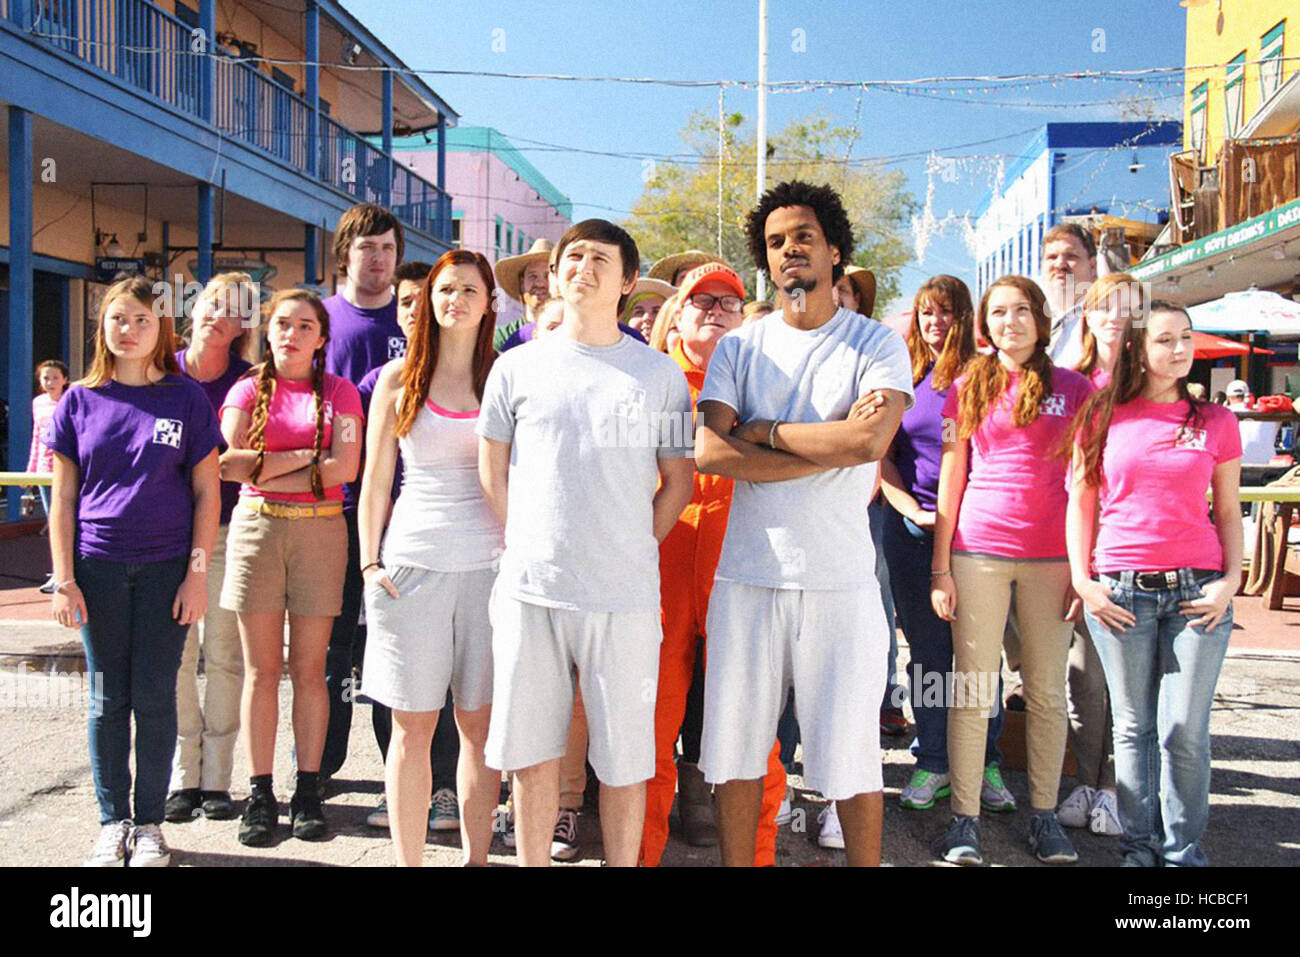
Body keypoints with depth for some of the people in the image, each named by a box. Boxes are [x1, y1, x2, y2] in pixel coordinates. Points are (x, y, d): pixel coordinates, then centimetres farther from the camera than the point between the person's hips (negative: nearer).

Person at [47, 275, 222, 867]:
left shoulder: (186, 398, 2)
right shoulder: (80, 400, 6)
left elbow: (206, 493, 1)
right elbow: (63, 497, 6)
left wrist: (197, 573, -5)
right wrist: (64, 579, -1)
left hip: (166, 568, -1)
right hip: (99, 567, 2)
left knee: (155, 698, 4)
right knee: (108, 700, 8)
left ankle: (149, 824, 18)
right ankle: (112, 823, 21)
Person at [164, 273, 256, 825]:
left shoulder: (248, 381, 0)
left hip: (227, 531, -1)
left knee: (223, 654, 0)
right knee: (175, 651, 2)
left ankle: (217, 778, 10)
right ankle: (183, 777, 13)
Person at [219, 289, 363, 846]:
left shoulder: (338, 392, 8)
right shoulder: (249, 389, 11)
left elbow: (345, 468, -6)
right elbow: (227, 461, -4)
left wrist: (263, 468, -5)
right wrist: (304, 457, -8)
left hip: (319, 530, -1)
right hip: (256, 529, 1)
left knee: (309, 668, 2)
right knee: (262, 668, 2)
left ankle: (308, 790, 10)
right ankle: (260, 793, 8)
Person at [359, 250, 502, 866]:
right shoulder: (399, 378, 8)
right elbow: (375, 480, 9)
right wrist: (369, 562, 2)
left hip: (489, 564, 0)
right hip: (412, 563, 0)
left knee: (480, 723, 5)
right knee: (412, 726, 3)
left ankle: (476, 856, 18)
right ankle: (407, 861, 14)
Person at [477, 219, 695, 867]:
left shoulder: (660, 374, 6)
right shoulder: (516, 367, 8)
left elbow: (677, 483, 10)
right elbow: (492, 472, 14)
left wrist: (629, 553, 5)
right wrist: (529, 548, 9)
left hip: (624, 596, -1)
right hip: (528, 591, 1)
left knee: (624, 757, 5)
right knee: (530, 751, 10)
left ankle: (623, 862, 23)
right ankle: (533, 863, 27)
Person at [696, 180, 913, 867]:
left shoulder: (876, 345, 2)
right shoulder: (738, 348, 9)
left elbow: (870, 441, -16)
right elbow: (710, 452, -7)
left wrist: (764, 431, -7)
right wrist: (831, 446, -11)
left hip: (841, 579, -2)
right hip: (746, 576, 2)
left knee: (851, 751, 6)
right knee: (735, 744, 10)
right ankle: (737, 862, 25)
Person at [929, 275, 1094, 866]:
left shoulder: (1073, 389, 7)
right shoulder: (968, 389, 8)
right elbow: (950, 482, 7)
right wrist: (940, 567, 2)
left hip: (1050, 556, 1)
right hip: (978, 551, 0)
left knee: (1047, 690, 6)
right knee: (972, 689, 1)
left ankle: (1044, 816, 18)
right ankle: (964, 818, 8)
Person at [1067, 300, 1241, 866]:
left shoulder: (1216, 421, 8)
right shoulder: (1102, 416, 6)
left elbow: (1228, 512, 11)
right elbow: (1081, 502, 7)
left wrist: (1231, 580, -1)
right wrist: (1082, 580, 0)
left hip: (1197, 590, 0)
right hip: (1119, 593, 0)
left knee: (1184, 731, 0)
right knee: (1133, 727, 6)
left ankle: (1182, 851, 14)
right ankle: (1139, 845, 19)